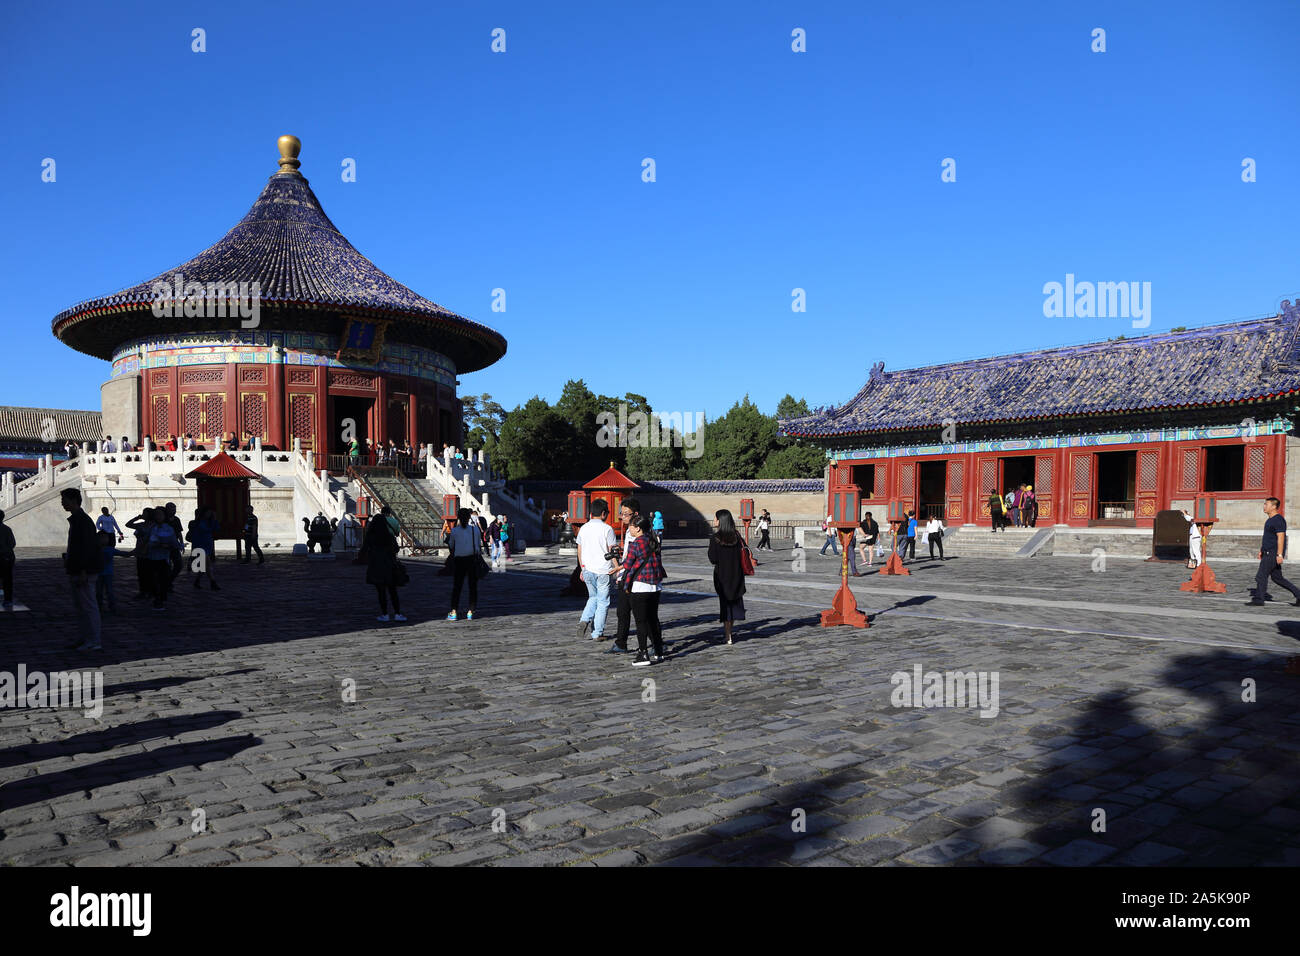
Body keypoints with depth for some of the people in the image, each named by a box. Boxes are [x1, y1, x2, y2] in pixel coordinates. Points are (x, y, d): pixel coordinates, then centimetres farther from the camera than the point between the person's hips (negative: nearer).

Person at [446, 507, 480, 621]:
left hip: (459, 560, 0)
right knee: (473, 586, 9)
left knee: (456, 586, 7)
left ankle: (453, 612, 1)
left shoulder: (454, 531, -6)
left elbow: (451, 545, 6)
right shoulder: (475, 529, -4)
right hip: (473, 559, 0)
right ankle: (470, 612, 7)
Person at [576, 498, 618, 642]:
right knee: (603, 602, 6)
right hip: (603, 571, -5)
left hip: (587, 570, 5)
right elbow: (612, 552, -9)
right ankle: (597, 633, 8)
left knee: (593, 597, 23)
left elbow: (579, 551, 11)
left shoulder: (583, 528, 6)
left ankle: (584, 620, 1)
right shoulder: (607, 529, -10)